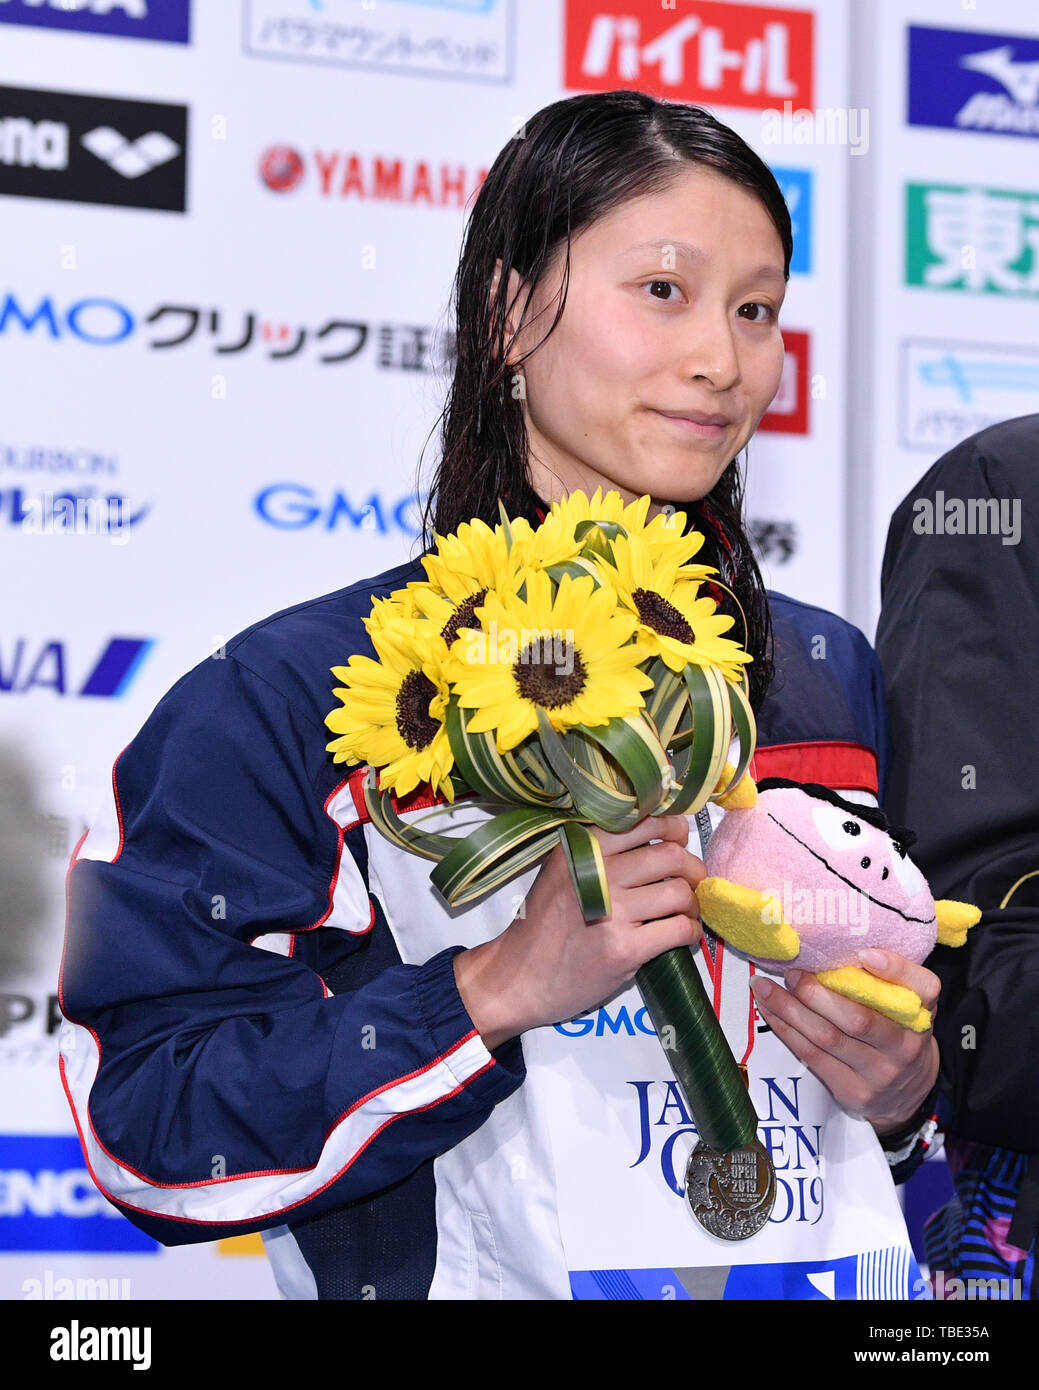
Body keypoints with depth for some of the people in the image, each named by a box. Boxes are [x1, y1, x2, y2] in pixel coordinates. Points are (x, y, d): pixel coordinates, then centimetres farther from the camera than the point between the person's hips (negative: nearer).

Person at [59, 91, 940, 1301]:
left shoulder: (830, 679, 9)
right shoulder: (295, 695, -5)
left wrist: (903, 1092, -1)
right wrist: (500, 987, -16)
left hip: (833, 1273, 4)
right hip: (479, 1271, -3)